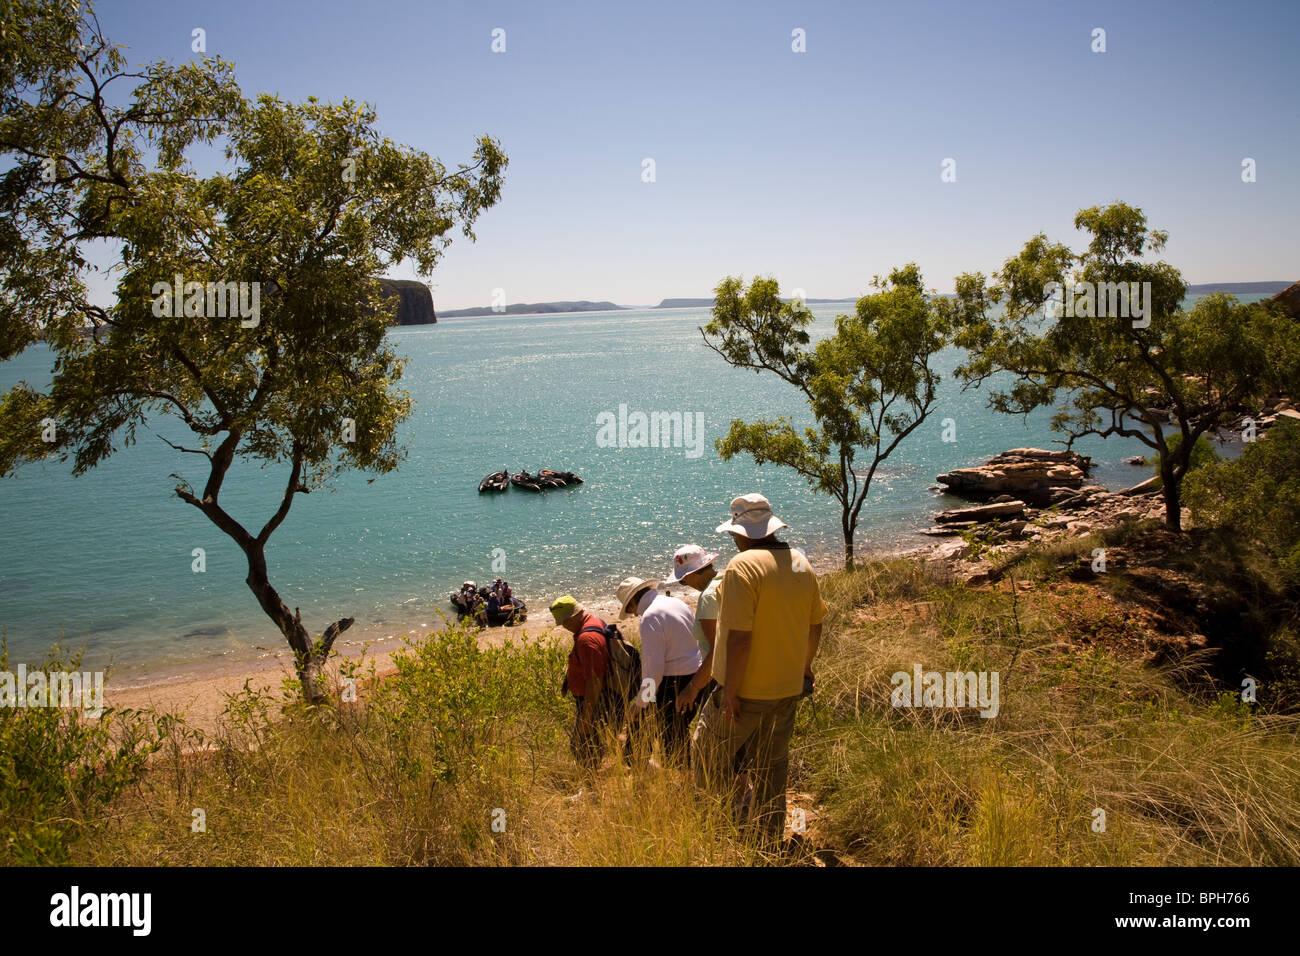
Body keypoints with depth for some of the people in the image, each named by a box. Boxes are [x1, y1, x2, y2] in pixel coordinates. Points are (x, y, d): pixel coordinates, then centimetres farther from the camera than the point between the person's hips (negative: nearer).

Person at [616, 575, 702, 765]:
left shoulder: (650, 617, -17)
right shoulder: (678, 603, 9)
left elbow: (653, 666, -20)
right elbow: (694, 641, 15)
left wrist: (641, 701, -11)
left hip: (672, 683, -8)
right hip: (694, 677, 8)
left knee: (671, 740, 4)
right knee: (682, 733, 20)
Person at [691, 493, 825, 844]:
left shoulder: (743, 567, -21)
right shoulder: (801, 562, 3)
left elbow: (739, 638, -25)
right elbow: (816, 624, 13)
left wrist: (729, 691, -18)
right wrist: (805, 665, 27)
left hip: (748, 688, -7)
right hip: (789, 686, 7)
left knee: (710, 750, 13)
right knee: (773, 762, 20)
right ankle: (771, 835, 32)